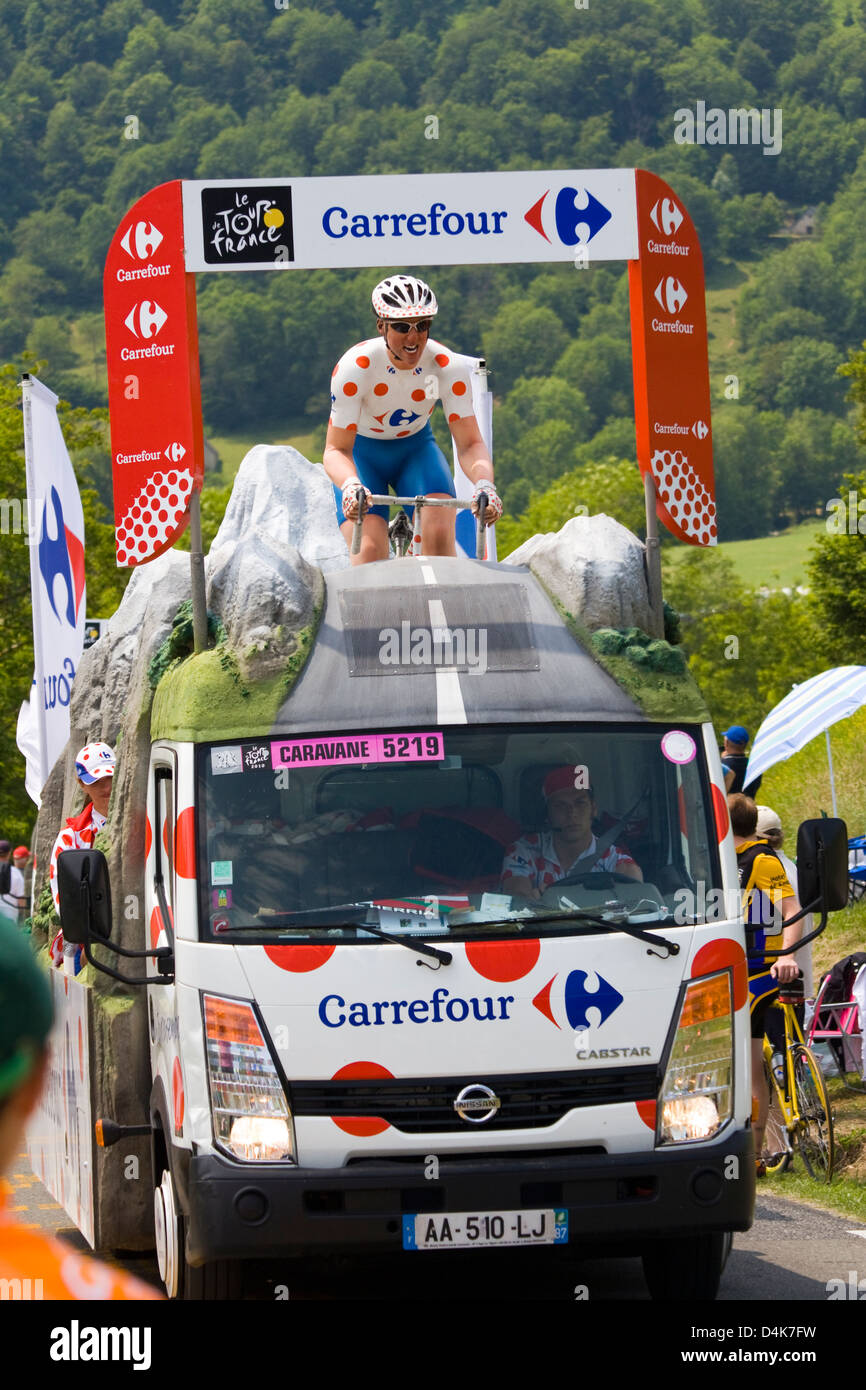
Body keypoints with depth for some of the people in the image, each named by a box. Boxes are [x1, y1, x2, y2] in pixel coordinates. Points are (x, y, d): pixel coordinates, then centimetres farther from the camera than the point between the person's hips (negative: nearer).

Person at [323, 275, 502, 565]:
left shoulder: (449, 367, -25)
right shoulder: (354, 367, -30)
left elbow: (469, 443, -24)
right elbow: (336, 449, -30)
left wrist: (484, 484, -46)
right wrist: (350, 486, -52)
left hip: (415, 446, 2)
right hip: (361, 450, -2)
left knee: (439, 534, -25)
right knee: (370, 552, -21)